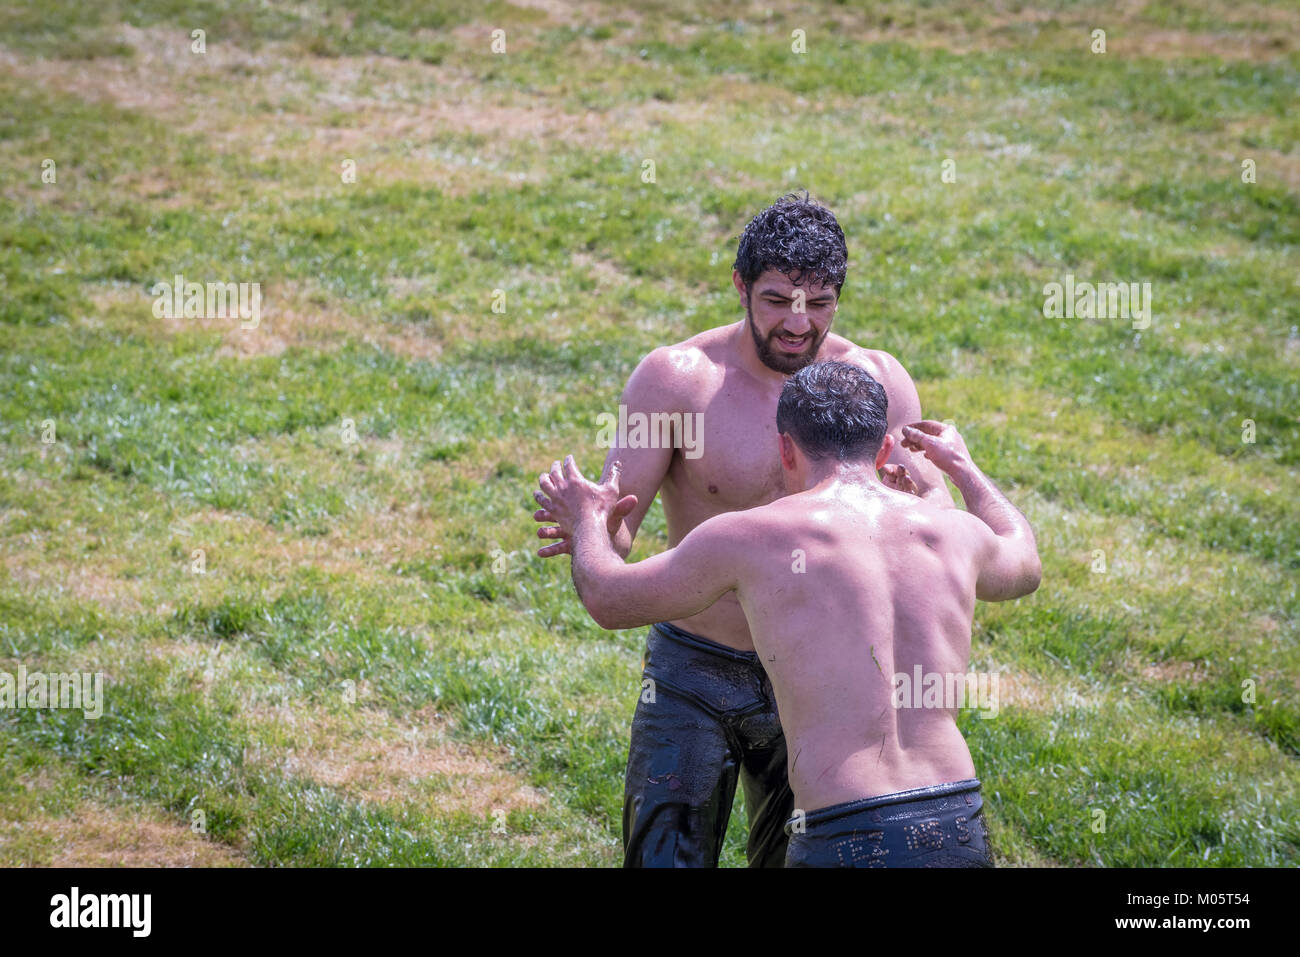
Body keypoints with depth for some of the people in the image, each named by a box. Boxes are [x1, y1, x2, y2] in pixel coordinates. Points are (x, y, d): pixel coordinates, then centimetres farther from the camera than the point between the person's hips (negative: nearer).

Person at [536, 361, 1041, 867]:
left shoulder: (752, 536, -2)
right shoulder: (954, 534, 9)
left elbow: (608, 599, 13)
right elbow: (1024, 564, 35)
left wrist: (586, 520, 34)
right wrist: (961, 466, 51)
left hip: (846, 846, -4)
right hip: (961, 838, 4)